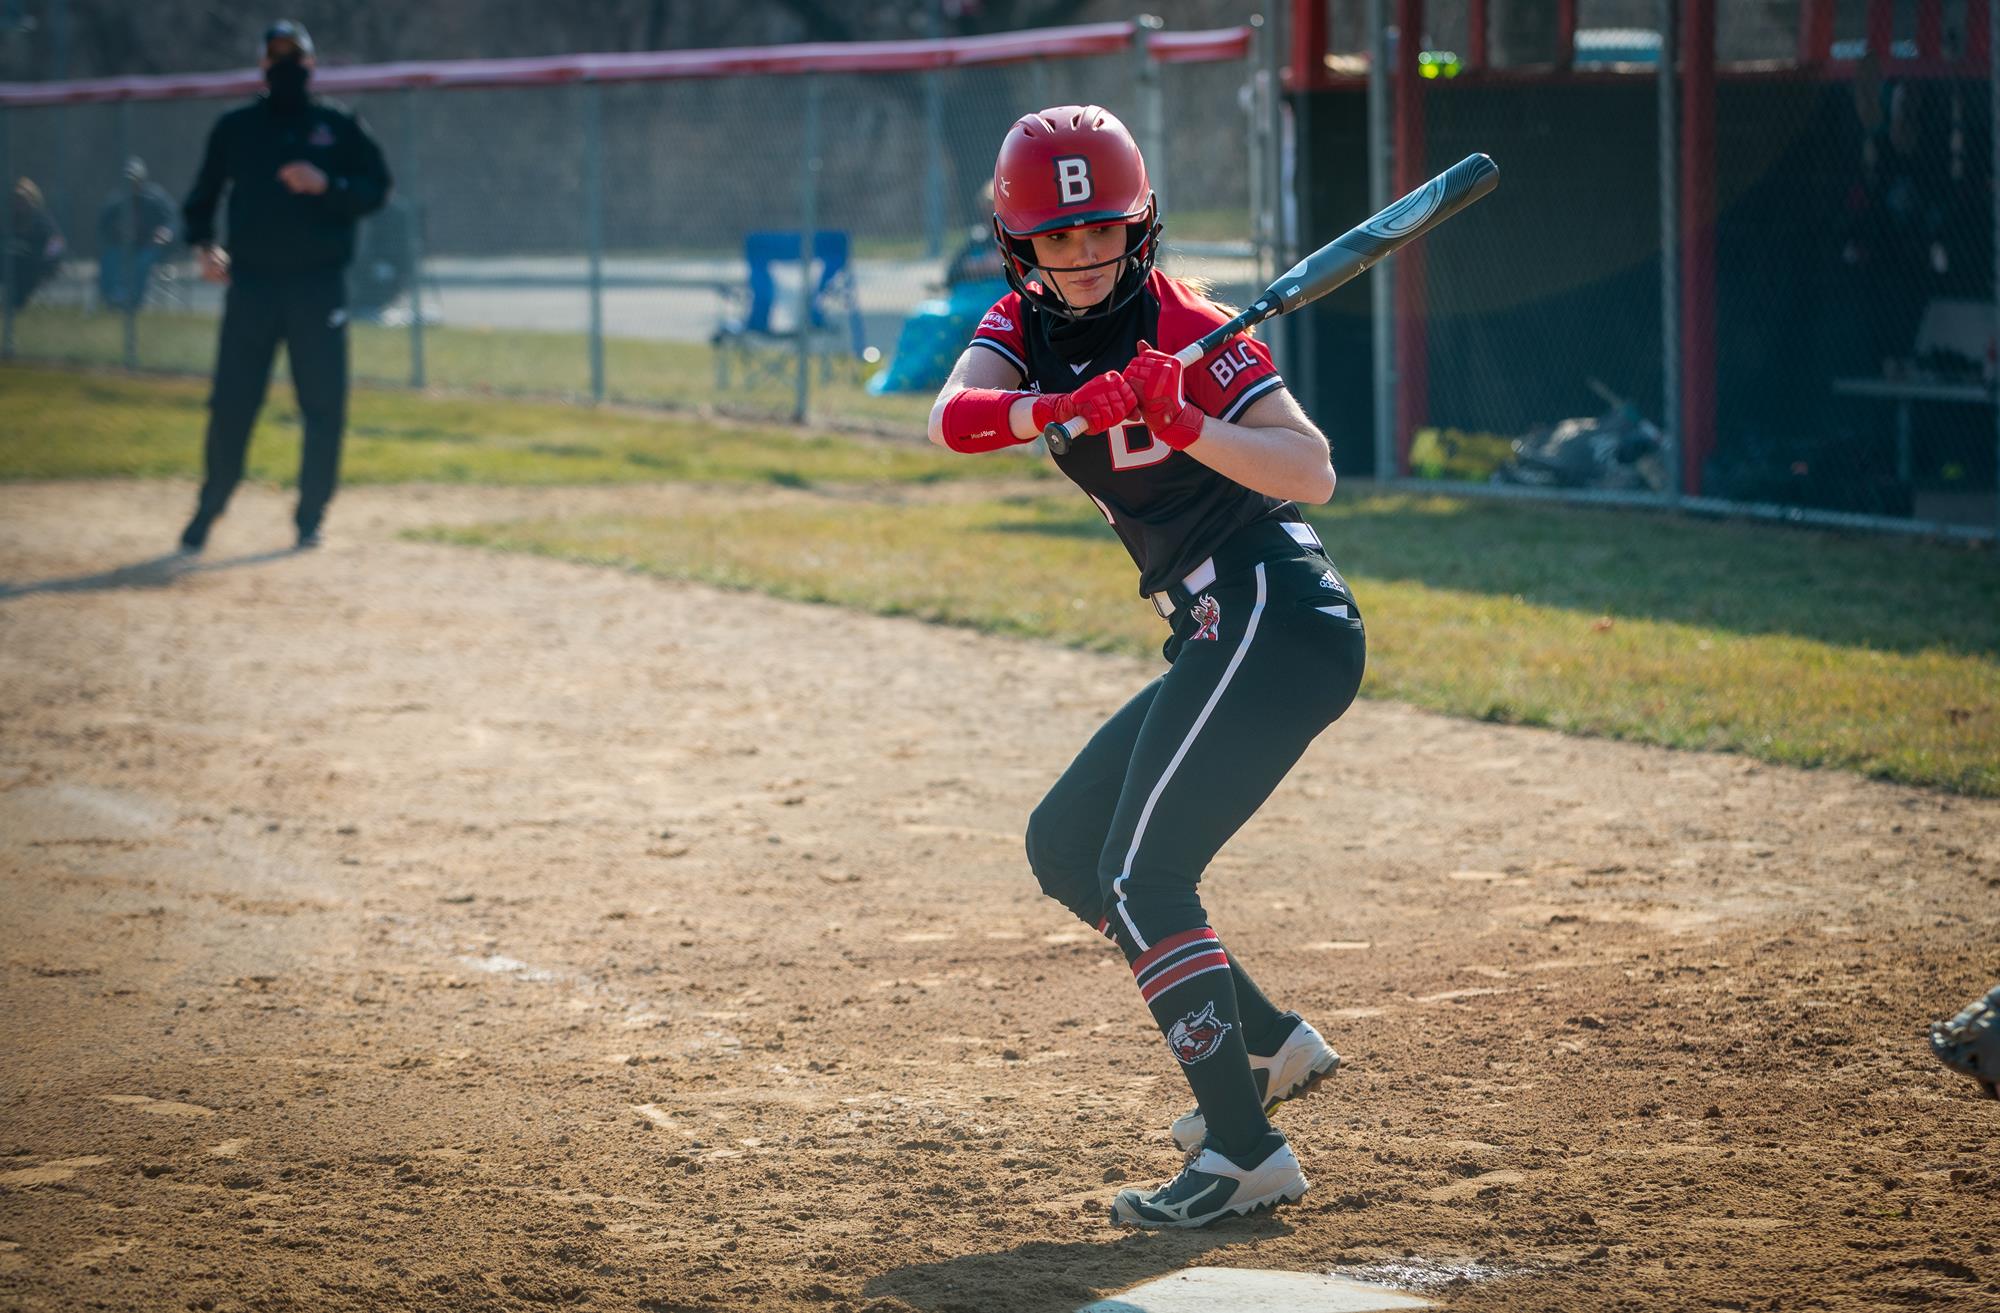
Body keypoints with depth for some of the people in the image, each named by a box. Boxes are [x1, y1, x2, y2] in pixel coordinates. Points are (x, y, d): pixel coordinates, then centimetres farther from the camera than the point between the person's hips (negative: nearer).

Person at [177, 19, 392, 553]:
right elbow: (203, 195, 13)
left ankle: (311, 518, 9)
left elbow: (376, 188, 2)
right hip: (252, 284, 0)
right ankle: (206, 513, 11)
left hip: (318, 287, 0)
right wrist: (202, 244, -4)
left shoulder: (340, 127, 7)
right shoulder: (235, 128, 10)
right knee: (231, 404, -2)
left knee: (324, 405, -2)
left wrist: (326, 185, -16)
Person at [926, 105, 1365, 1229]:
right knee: (1064, 845, 16)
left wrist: (1186, 423, -37)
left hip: (1276, 618, -9)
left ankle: (1247, 1151, -14)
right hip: (1221, 640, 9)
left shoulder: (1190, 333, -13)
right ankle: (1269, 1043, 24)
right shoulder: (1026, 325, 8)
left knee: (1139, 874, -15)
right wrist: (1062, 407, -32)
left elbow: (1314, 473, -24)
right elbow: (951, 421, -14)